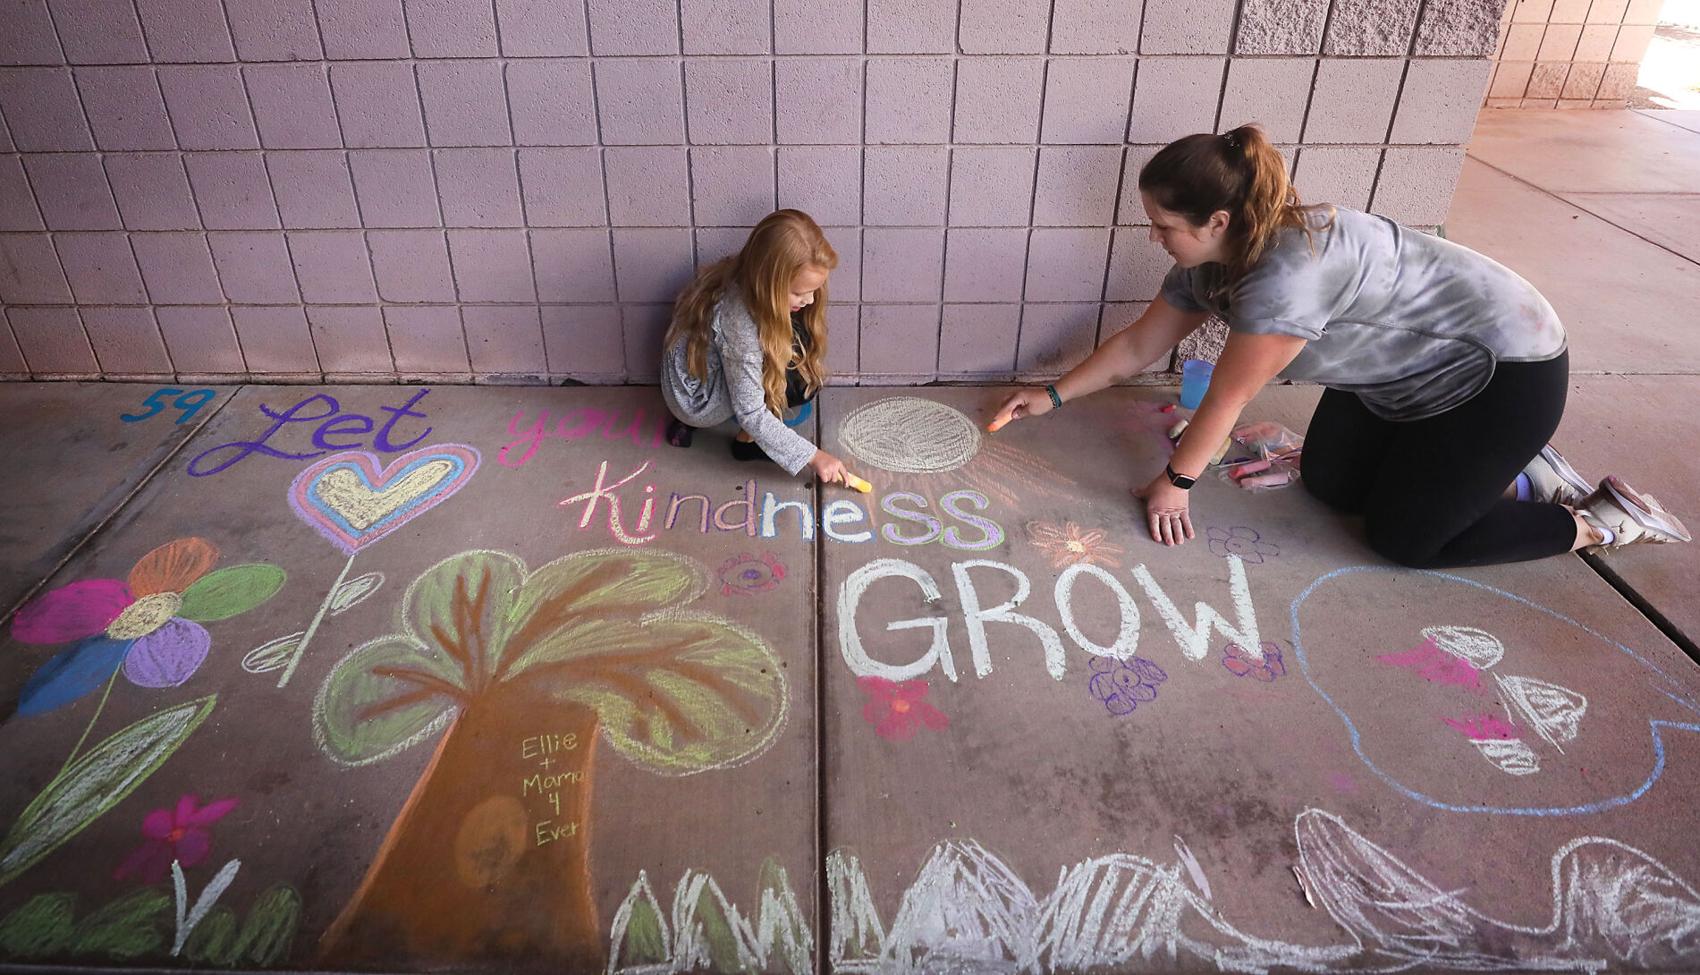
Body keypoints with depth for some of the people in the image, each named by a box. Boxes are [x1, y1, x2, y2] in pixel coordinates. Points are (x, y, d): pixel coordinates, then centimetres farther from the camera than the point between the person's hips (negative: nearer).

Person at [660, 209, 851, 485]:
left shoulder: (743, 278, -13)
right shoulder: (740, 322, -35)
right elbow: (751, 414, -28)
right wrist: (812, 456, -23)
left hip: (694, 376, 9)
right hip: (698, 401, -9)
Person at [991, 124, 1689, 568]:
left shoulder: (1288, 268, -35)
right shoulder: (1207, 264, -7)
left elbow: (1229, 395, -26)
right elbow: (1138, 346, 5)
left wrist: (1176, 480, -14)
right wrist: (1053, 396, 8)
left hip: (1502, 371, -9)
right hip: (1405, 375, 9)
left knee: (1404, 537, -6)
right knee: (1329, 483, 9)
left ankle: (1604, 520, 12)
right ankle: (1514, 473, 22)